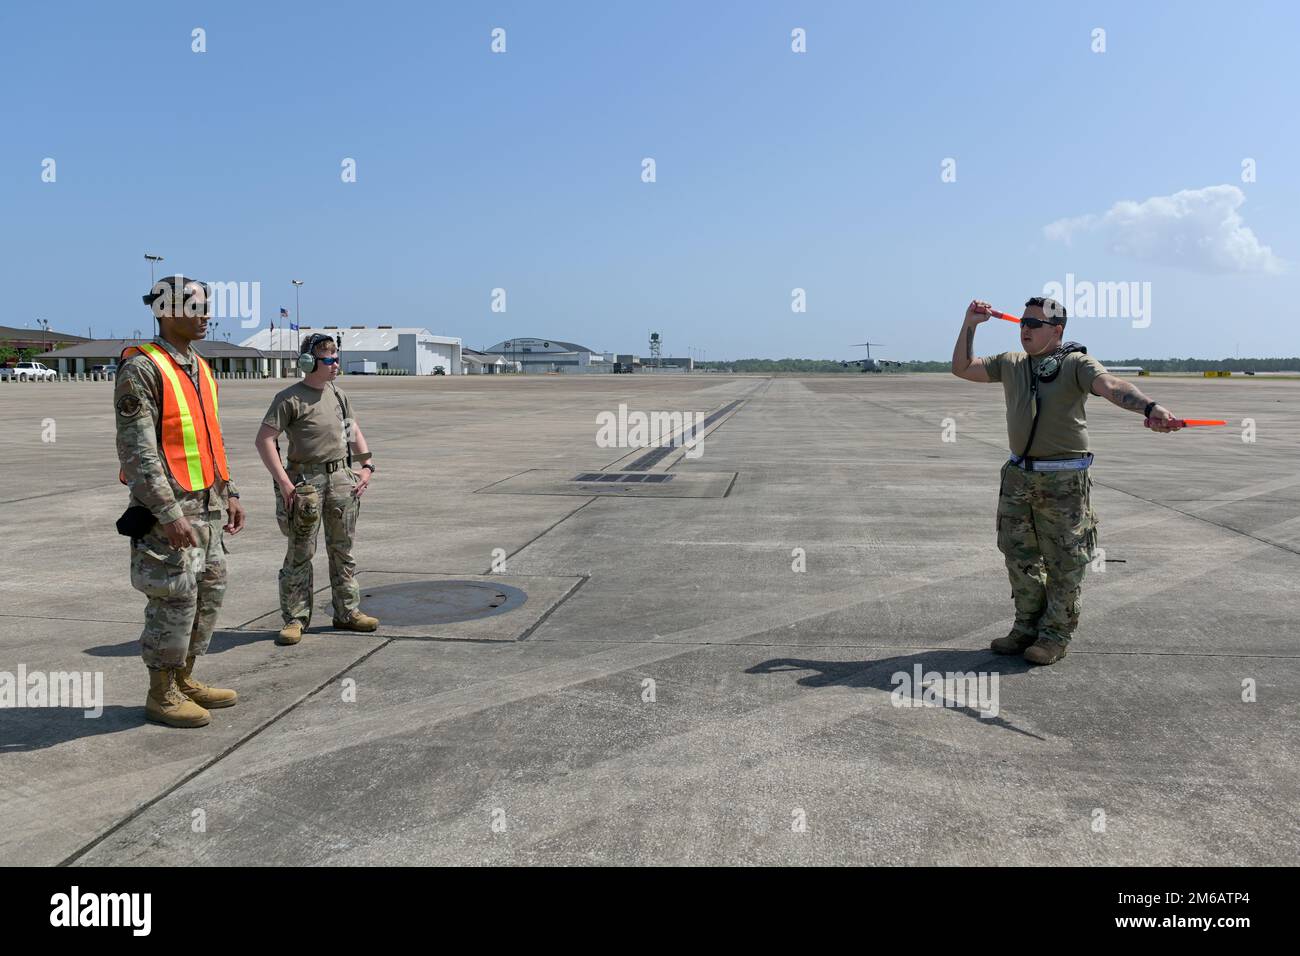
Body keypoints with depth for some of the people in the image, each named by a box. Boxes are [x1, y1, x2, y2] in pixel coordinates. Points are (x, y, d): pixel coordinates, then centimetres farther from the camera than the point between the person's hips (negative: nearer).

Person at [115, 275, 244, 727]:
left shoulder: (200, 368, 14)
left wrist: (228, 494, 16)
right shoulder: (142, 369, -13)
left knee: (209, 594, 13)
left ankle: (184, 679, 26)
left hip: (207, 506, 9)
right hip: (168, 508, -9)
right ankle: (161, 695, 12)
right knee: (174, 600, -3)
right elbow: (136, 449, -19)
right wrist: (168, 512, -24)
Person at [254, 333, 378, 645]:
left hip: (341, 476, 6)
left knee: (342, 549, 12)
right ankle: (295, 619, 8)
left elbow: (354, 431, 22)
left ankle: (348, 612, 21)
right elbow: (264, 439, -12)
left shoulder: (338, 395, 13)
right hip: (306, 479, -6)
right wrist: (284, 482, -17)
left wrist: (367, 466, 9)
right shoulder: (289, 399, -8)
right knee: (300, 553, 0)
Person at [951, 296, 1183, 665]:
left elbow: (1111, 386, -26)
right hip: (1018, 477, 6)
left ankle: (1055, 634, 16)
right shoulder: (1010, 363, 10)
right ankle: (1027, 627, 27)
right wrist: (969, 325, 5)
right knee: (1020, 555, 13)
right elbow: (962, 368, 16)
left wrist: (1150, 407, -45)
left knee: (1064, 561, 3)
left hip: (1064, 481, -6)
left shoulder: (1076, 363, -8)